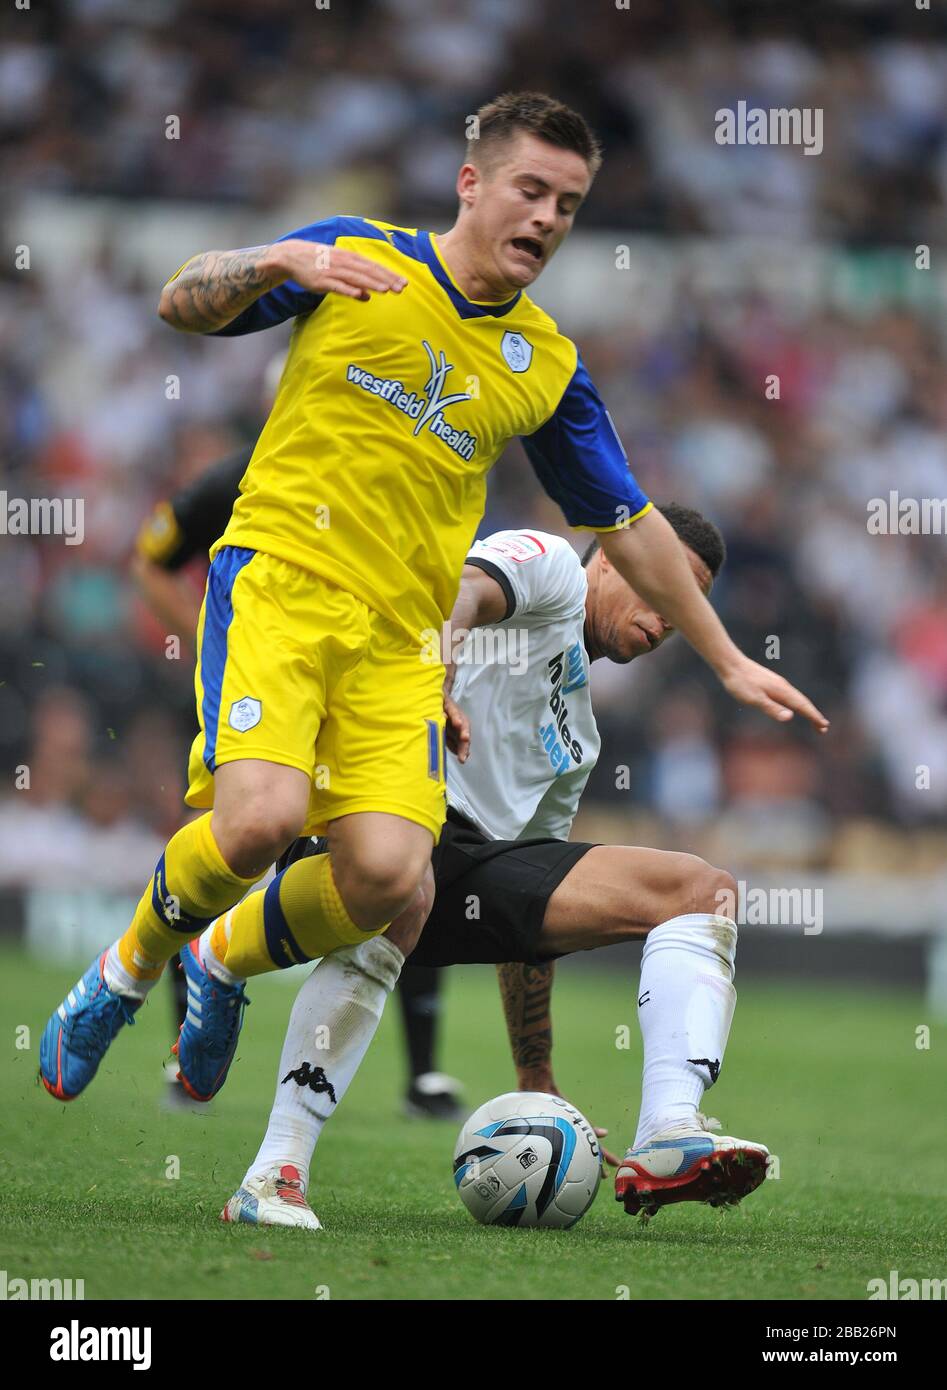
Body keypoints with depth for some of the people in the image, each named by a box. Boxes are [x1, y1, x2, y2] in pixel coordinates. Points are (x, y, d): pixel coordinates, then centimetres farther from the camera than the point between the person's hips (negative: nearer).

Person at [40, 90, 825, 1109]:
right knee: (264, 814, -29)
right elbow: (181, 304, 3)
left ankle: (224, 957, 15)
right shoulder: (356, 258, 5)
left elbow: (629, 526, 21)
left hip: (399, 640, 3)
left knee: (389, 879, -18)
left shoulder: (547, 364, 13)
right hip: (278, 578, -3)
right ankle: (130, 967, 2)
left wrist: (727, 661, 20)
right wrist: (278, 262, -18)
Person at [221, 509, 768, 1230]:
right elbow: (462, 592, -14)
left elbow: (531, 907, 35)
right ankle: (275, 1174, -39)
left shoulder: (578, 735, 34)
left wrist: (537, 1083, 32)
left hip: (473, 860, 9)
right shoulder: (548, 563, 11)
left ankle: (668, 1141, -22)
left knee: (705, 891, 1)